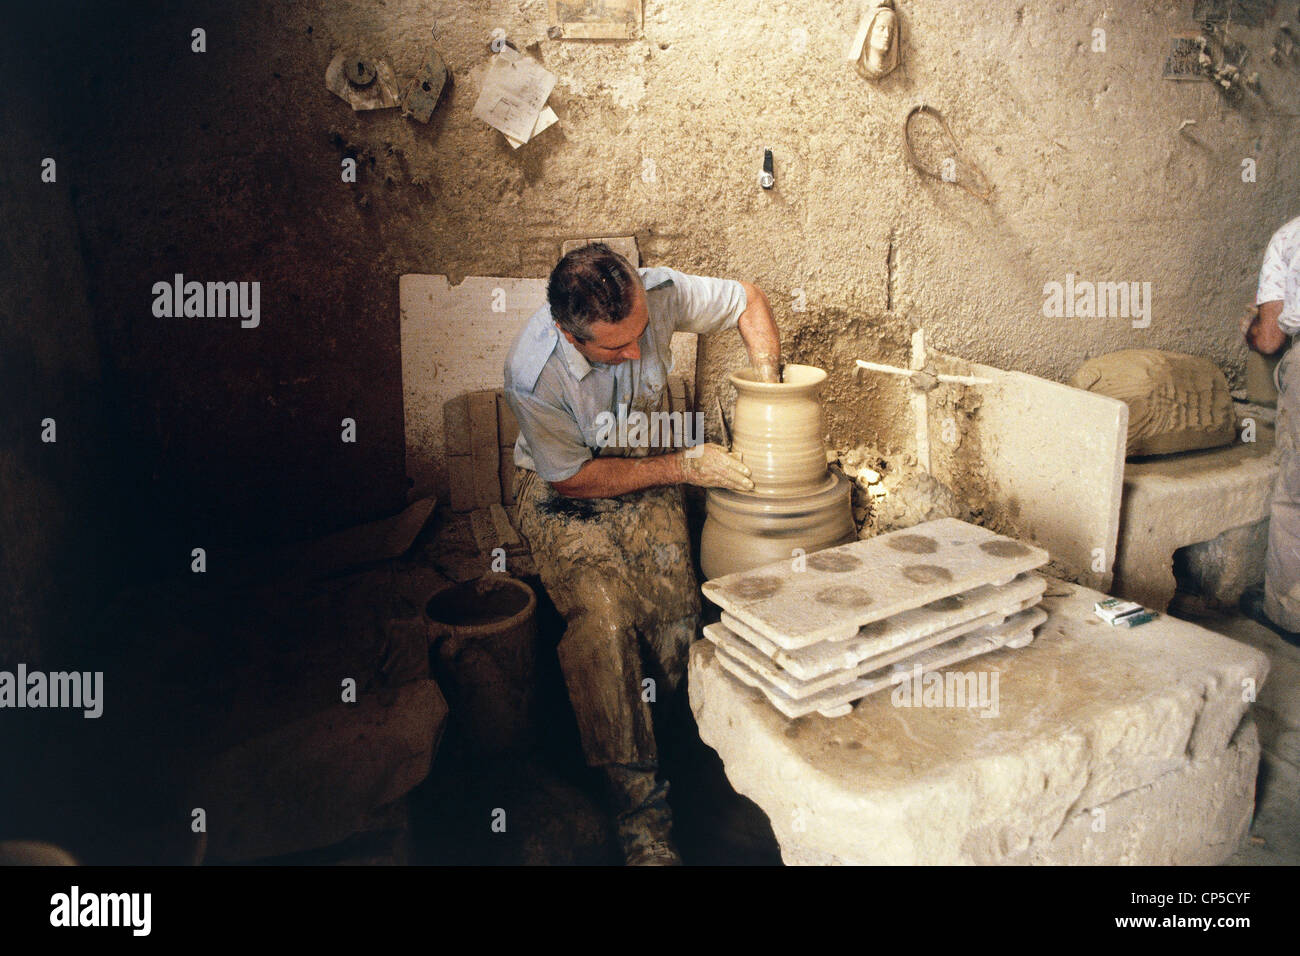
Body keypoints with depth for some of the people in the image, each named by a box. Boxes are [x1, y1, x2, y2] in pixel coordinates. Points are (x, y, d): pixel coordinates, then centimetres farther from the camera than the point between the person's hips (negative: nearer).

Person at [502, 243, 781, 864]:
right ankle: (638, 805, -15)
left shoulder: (656, 293, -23)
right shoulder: (534, 375, -32)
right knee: (603, 621, -28)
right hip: (563, 496, -3)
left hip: (647, 480, 4)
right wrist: (684, 466, -19)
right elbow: (575, 479, -19)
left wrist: (769, 396, -15)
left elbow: (748, 299, -5)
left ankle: (656, 737, 6)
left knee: (678, 615, -21)